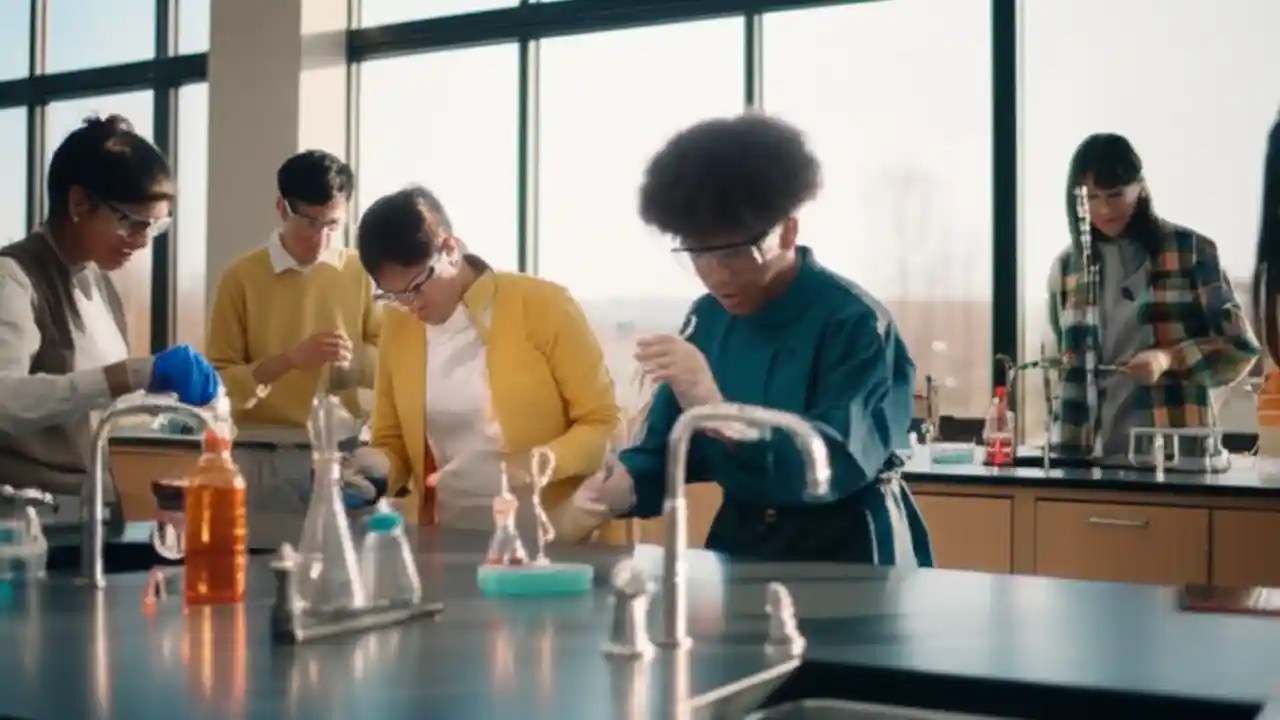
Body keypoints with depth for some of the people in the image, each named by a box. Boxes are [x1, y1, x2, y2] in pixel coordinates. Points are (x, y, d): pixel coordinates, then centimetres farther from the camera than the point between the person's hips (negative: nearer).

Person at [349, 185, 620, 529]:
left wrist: (519, 468, -20)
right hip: (453, 542, 6)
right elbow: (393, 442, 15)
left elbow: (603, 424, -6)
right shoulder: (397, 326, 6)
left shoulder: (541, 304, -7)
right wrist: (376, 467, -7)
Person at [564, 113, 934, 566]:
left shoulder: (854, 323, -14)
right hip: (742, 544, 4)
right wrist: (614, 490, -16)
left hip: (849, 552, -4)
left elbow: (835, 463, -27)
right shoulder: (707, 319, 2)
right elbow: (666, 449, 4)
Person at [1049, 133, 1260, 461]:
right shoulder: (1067, 267, 11)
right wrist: (1065, 446, 6)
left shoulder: (1190, 251, 1)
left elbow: (1240, 345, 2)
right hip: (1092, 453, 3)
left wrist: (1169, 358, -15)